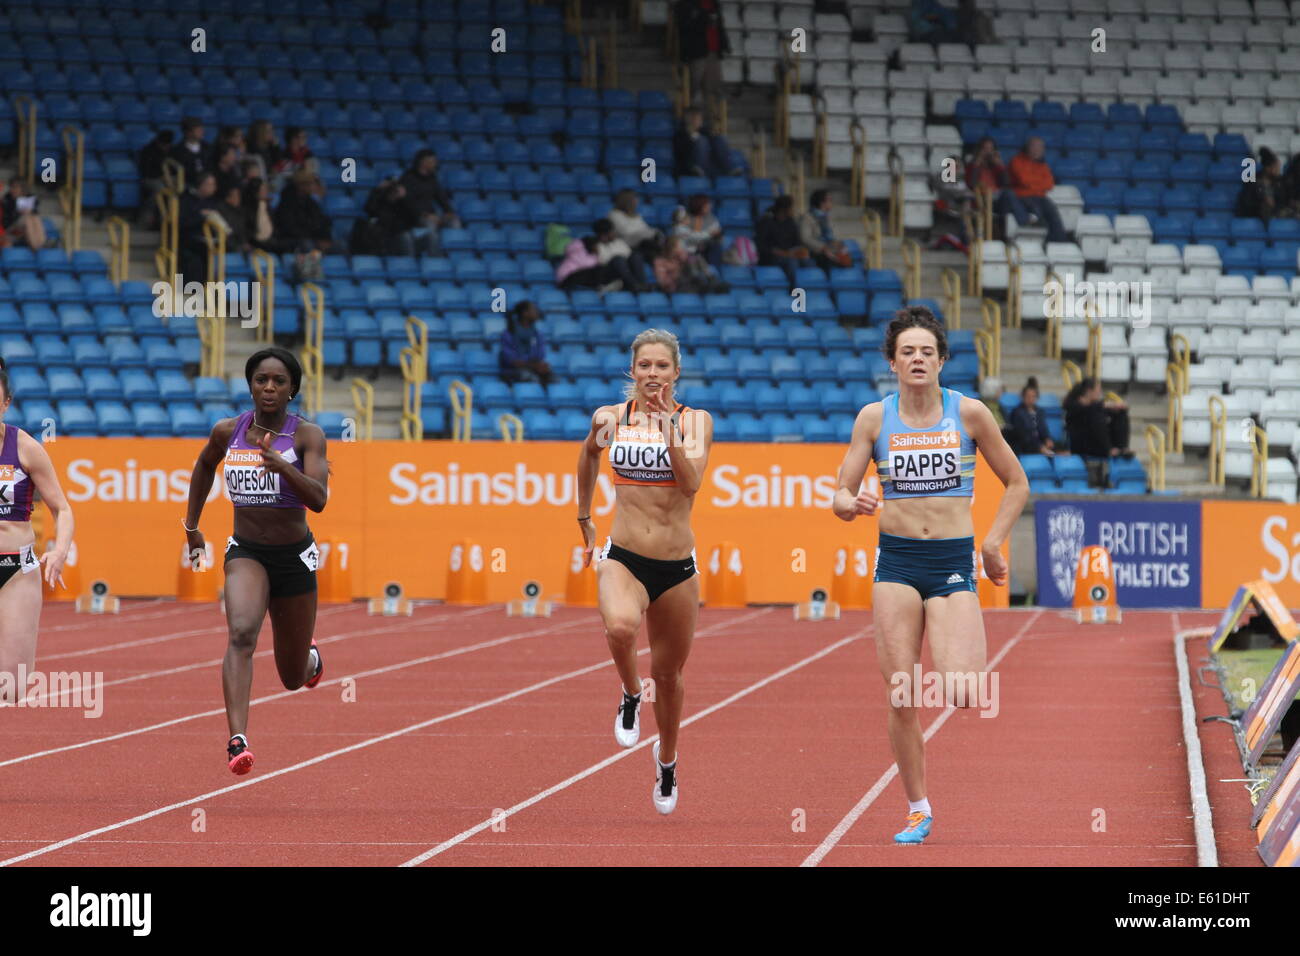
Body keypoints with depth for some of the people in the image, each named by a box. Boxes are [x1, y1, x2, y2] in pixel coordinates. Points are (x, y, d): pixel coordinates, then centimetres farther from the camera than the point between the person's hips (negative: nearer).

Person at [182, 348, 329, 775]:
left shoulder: (306, 435, -10)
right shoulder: (227, 431, -1)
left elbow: (318, 499, -23)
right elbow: (204, 466, 22)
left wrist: (282, 465, -38)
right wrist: (192, 525, 24)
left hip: (294, 555, 0)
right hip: (245, 551, 0)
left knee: (293, 678, 12)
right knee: (241, 632, -31)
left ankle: (309, 657, 52)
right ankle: (237, 740, -41)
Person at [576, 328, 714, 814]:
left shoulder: (695, 421, -2)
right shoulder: (611, 417, 1)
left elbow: (691, 482, -16)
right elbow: (588, 456, 23)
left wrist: (669, 430, -25)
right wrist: (584, 517, 28)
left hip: (677, 567, 1)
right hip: (623, 559, -1)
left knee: (668, 673, 13)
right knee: (620, 627, -35)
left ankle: (667, 759, 40)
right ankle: (630, 696, -3)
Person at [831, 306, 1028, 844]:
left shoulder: (968, 413, -2)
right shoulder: (874, 417, 1)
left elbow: (1017, 484, 8)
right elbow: (841, 496, 2)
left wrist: (992, 545, 1)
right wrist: (853, 504, -21)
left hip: (954, 561, -1)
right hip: (897, 562, 1)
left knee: (959, 697, -17)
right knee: (902, 700, -2)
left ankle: (972, 659, 20)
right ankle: (918, 809, 14)